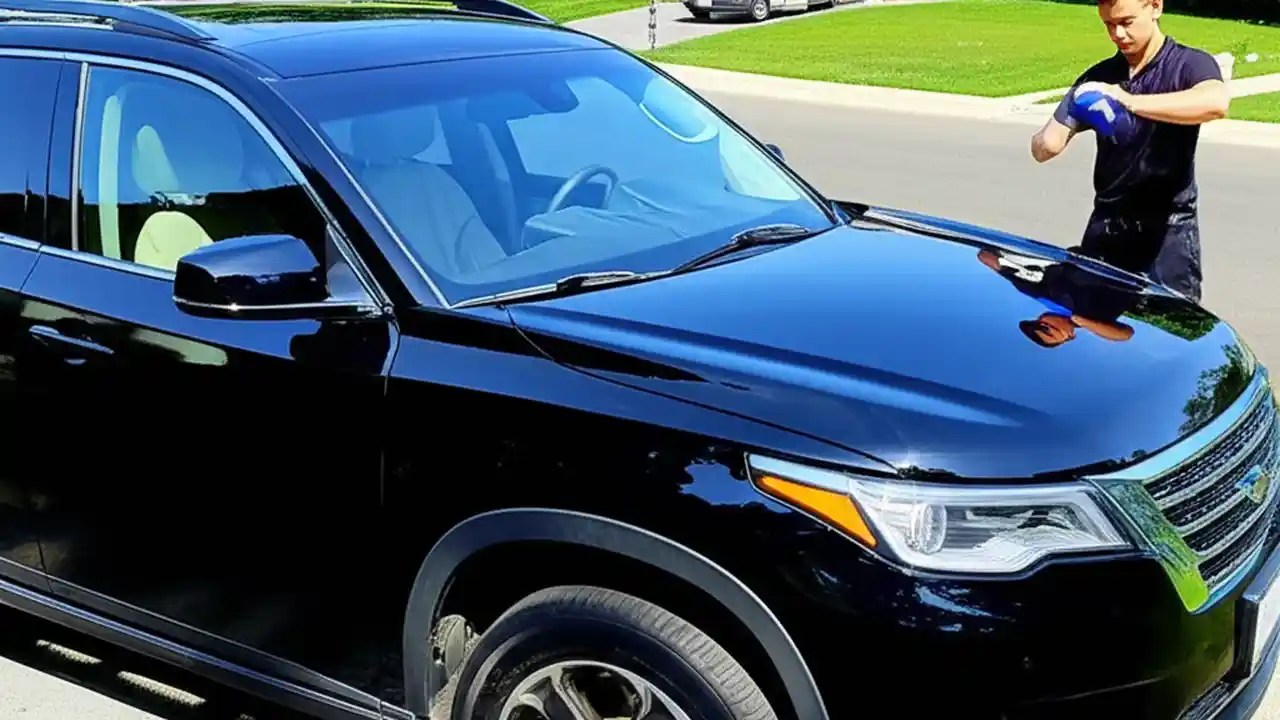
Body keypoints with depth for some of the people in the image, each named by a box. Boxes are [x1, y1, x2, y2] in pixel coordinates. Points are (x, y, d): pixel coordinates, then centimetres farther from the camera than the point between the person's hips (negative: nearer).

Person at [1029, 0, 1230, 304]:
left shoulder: (1189, 64, -6)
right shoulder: (1098, 77, 7)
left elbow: (1216, 102, -30)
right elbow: (1046, 145, 2)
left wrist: (1129, 101, -36)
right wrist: (1045, 143, -20)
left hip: (1168, 230, -4)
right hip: (1106, 227, 4)